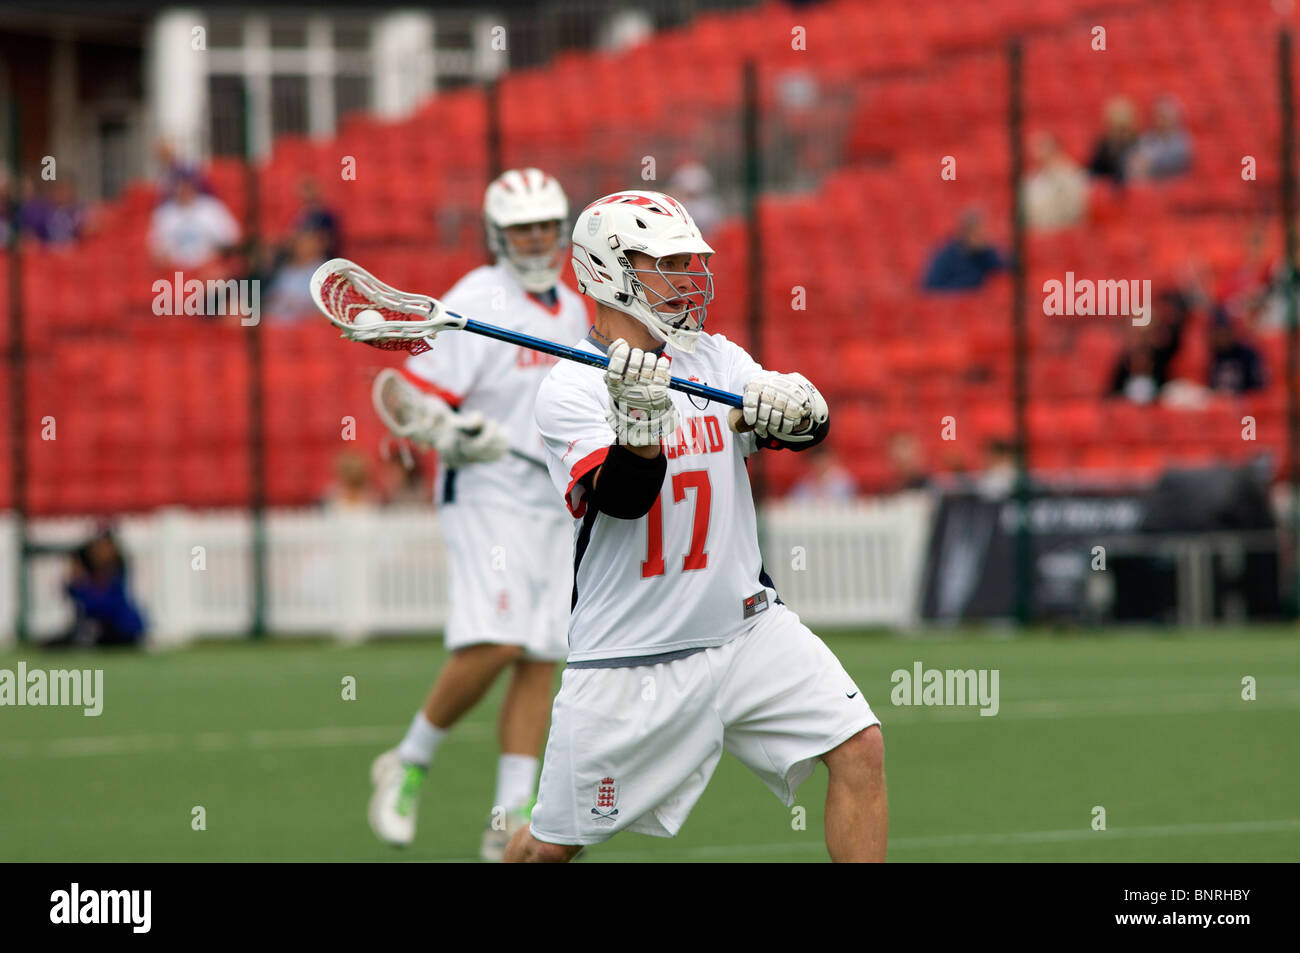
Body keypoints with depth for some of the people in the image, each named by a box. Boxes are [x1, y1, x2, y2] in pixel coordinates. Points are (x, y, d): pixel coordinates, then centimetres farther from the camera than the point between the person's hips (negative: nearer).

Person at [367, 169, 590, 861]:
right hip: (487, 495, -7)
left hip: (555, 502, 7)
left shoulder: (572, 313, 14)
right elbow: (408, 399, -14)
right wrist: (466, 437, -27)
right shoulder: (474, 306, -11)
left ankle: (510, 819, 1)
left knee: (540, 659, 1)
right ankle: (408, 765, 1)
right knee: (493, 646, -19)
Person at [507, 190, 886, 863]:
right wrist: (638, 419, -39)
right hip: (630, 656, -4)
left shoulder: (716, 359, 7)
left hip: (745, 627, 4)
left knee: (859, 750, -13)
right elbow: (626, 498, -22)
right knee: (552, 845, 1)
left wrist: (793, 407, -28)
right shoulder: (570, 391, -8)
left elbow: (813, 427, -5)